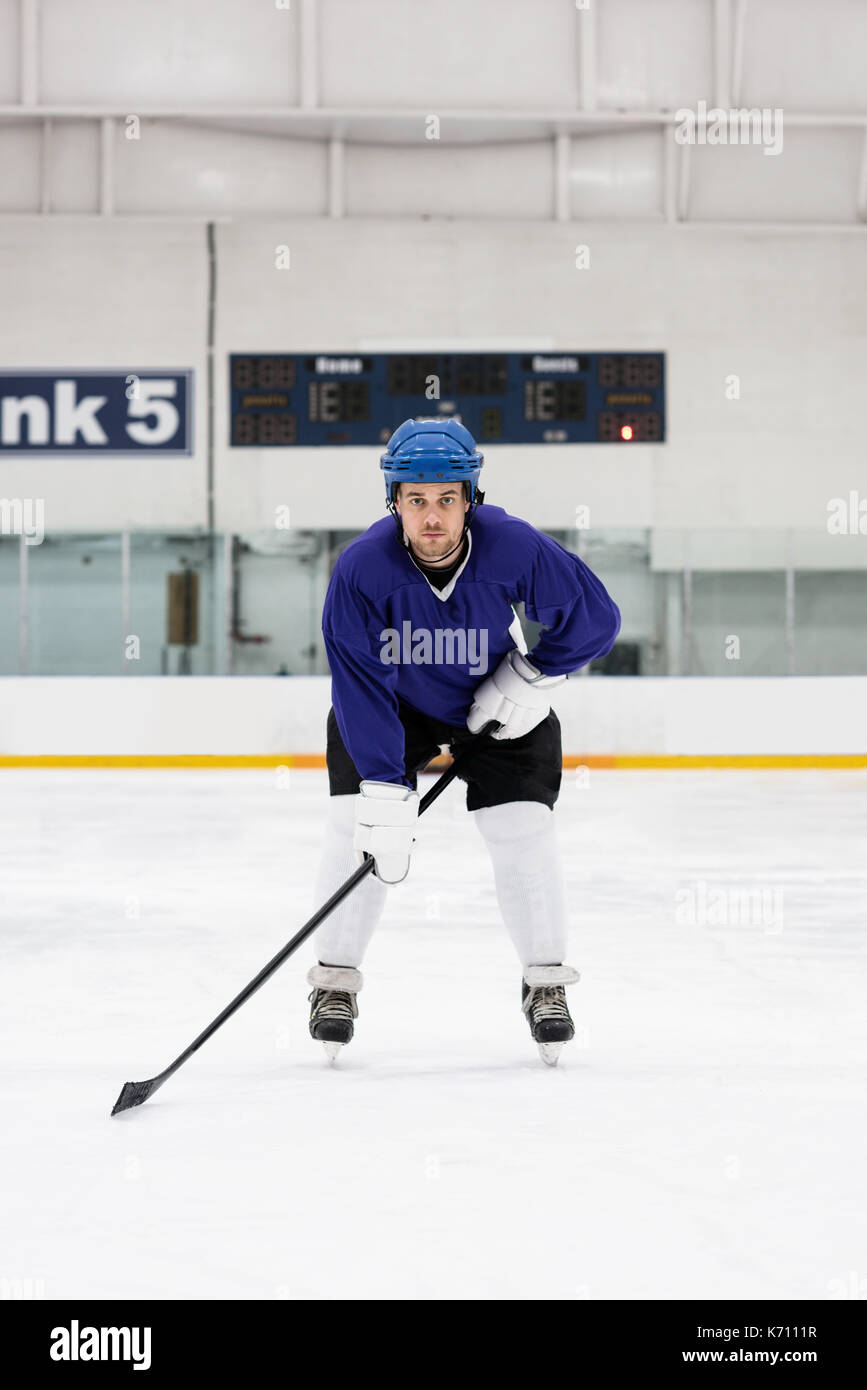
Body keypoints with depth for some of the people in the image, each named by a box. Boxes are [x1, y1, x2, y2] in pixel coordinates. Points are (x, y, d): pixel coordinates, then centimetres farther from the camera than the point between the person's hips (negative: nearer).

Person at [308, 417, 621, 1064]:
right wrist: (384, 789, -34)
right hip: (392, 705, 0)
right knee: (359, 826, -11)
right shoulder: (362, 567, -31)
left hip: (496, 704, 0)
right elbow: (361, 688, -29)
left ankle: (546, 981, 9)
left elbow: (595, 616, -14)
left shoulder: (516, 548, -30)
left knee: (523, 830, -9)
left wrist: (533, 677, -21)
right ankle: (336, 980, 5)